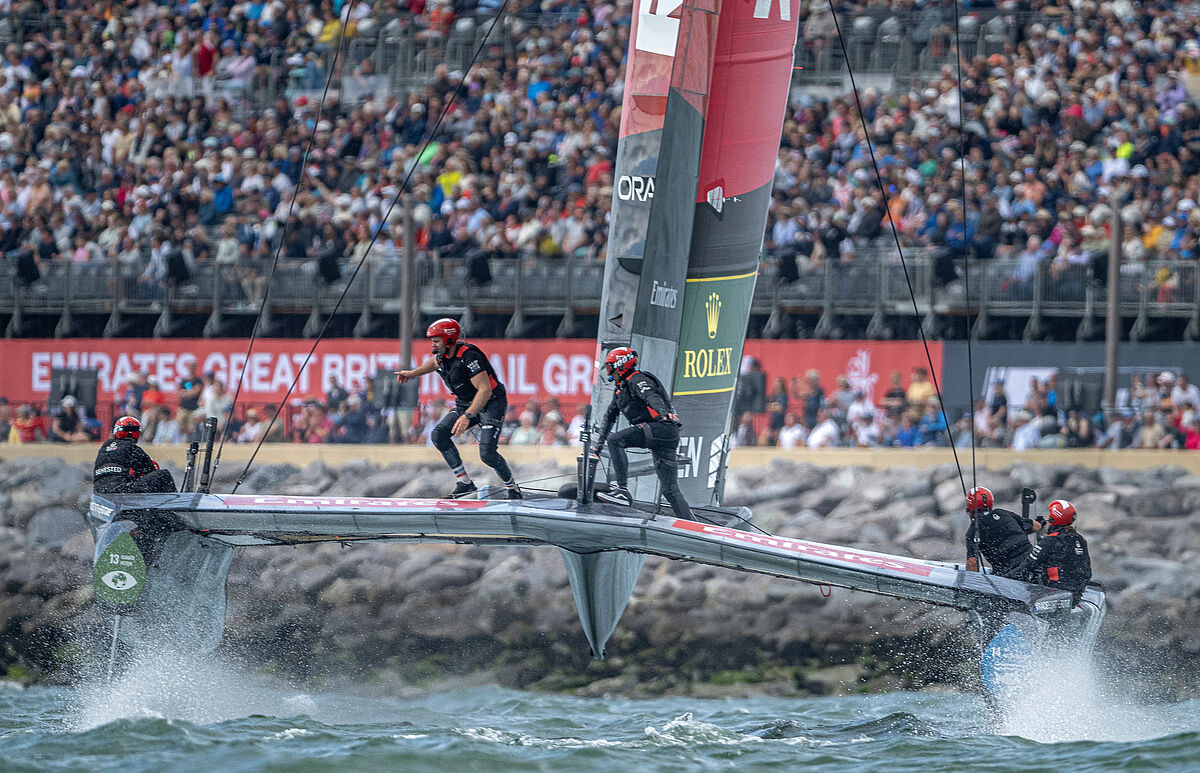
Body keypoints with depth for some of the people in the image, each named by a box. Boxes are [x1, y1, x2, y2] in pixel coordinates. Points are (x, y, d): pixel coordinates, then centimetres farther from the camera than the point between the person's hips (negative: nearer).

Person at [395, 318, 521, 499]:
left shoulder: (468, 356, -29)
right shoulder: (442, 356, -3)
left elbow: (485, 390, -33)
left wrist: (467, 416, -40)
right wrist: (413, 373, 28)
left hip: (491, 403, -8)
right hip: (465, 404, 9)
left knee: (487, 453, -21)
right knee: (439, 435, -8)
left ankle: (513, 489, 3)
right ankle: (465, 483, -3)